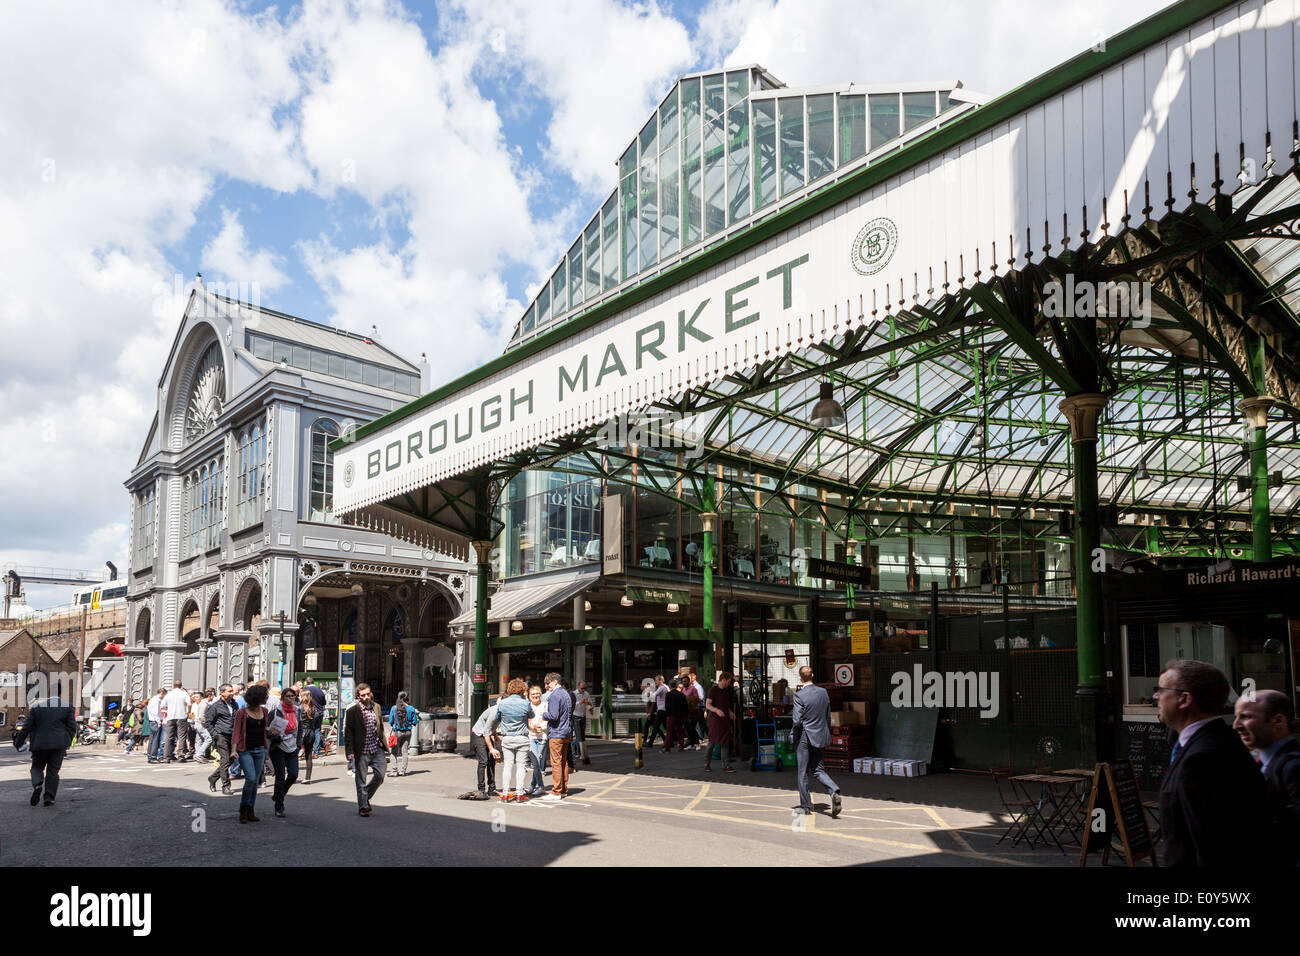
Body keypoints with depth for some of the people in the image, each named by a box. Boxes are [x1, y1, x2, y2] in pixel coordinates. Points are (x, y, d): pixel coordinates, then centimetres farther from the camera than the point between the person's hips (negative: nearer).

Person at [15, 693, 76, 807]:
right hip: (59, 744, 0)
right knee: (53, 770, 6)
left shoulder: (37, 707, 8)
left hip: (40, 744, 0)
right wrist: (67, 743, 10)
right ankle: (49, 798, -1)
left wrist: (18, 742, 17)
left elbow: (27, 727, 5)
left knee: (37, 767, 15)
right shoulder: (67, 707, 6)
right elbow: (72, 727, 1)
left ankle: (38, 785, -13)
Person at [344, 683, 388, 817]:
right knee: (361, 780, 3)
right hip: (361, 751, -4)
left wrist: (384, 745, 15)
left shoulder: (377, 707, 8)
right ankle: (363, 807, 16)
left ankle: (366, 797, 23)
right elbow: (348, 732, -6)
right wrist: (350, 750, -11)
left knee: (380, 775, 0)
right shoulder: (353, 711, -8)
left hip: (377, 748, 4)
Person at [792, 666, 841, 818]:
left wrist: (793, 733, 2)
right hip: (821, 737, 6)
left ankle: (806, 805, 13)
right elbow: (828, 716, 9)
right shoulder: (823, 692, 2)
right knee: (818, 769, 15)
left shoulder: (799, 695, -16)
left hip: (805, 738, -6)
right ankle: (834, 791, -8)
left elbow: (797, 720, -17)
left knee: (802, 773, 7)